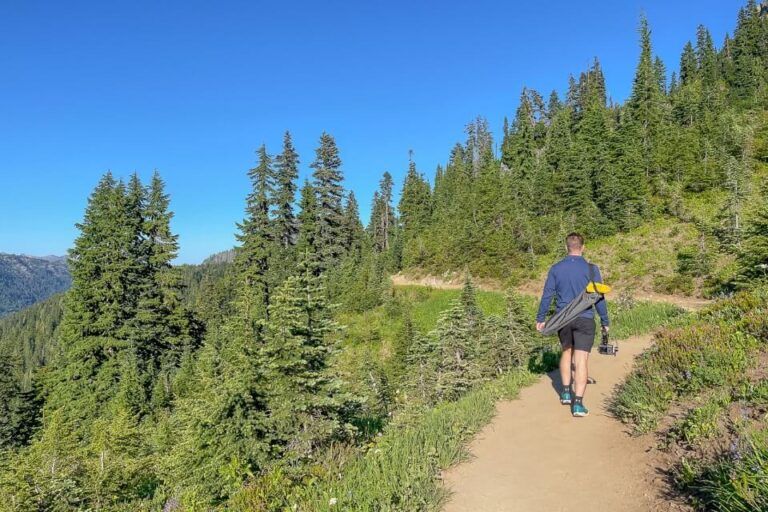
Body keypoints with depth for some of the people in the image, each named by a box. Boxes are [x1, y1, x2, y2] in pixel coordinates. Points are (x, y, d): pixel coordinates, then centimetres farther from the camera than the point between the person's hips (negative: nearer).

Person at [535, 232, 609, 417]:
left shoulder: (556, 269, -1)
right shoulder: (591, 269, -6)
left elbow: (547, 295, 2)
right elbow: (599, 298, -3)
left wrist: (540, 319, 11)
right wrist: (605, 322, 7)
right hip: (585, 320, -2)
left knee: (567, 352, 22)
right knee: (581, 360, -3)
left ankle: (566, 392, 25)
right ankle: (578, 403, -7)